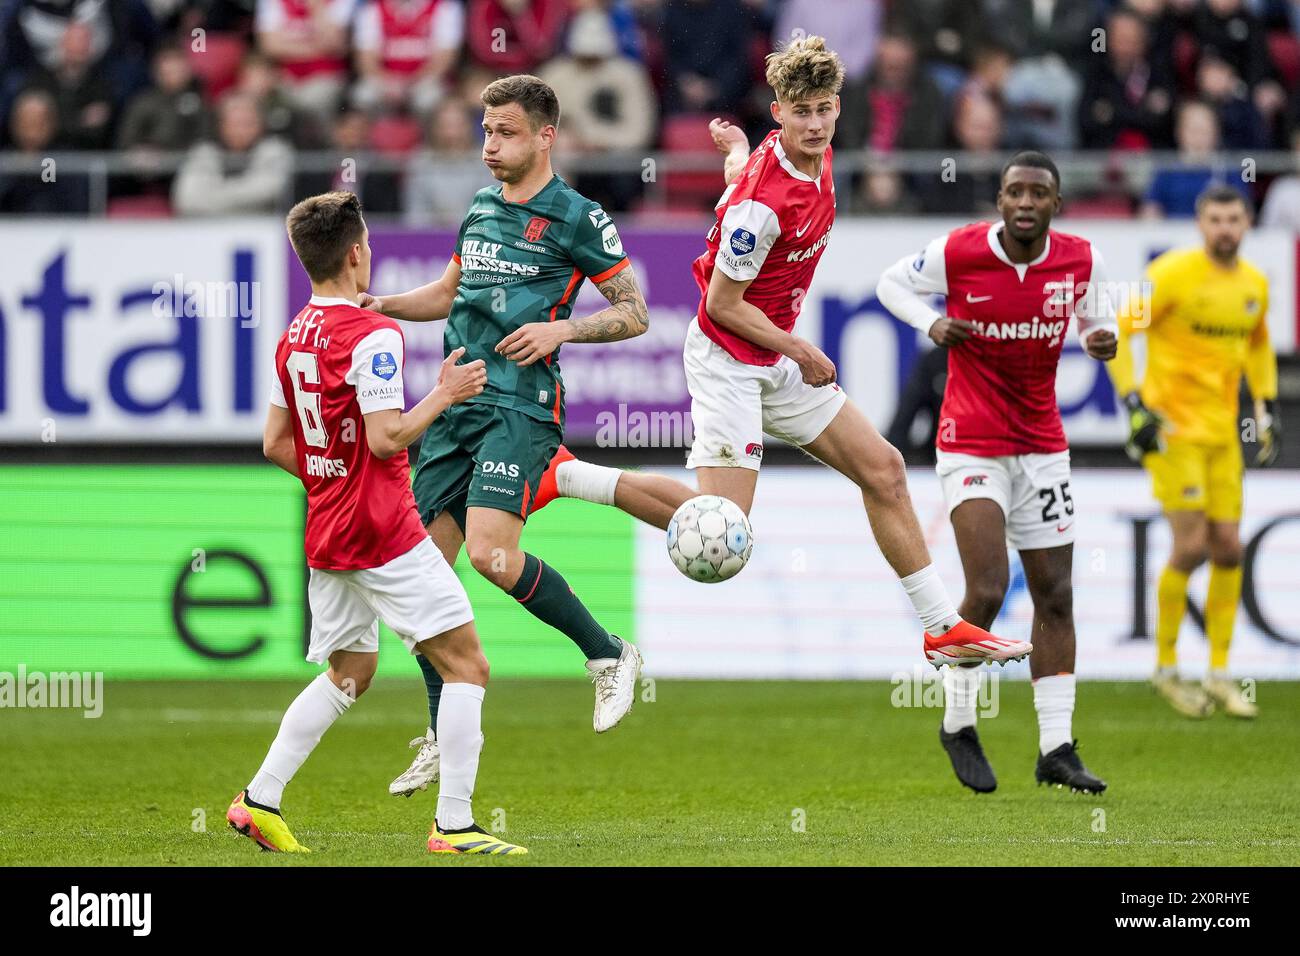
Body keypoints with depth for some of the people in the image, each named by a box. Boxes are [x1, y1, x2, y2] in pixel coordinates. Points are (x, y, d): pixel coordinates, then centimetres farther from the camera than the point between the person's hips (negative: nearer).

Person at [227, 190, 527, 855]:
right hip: (385, 530, -9)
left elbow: (275, 443, 14)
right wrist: (443, 394, -9)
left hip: (328, 533, 9)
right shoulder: (373, 336, -15)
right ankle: (454, 826, -9)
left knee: (348, 673, 21)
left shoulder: (294, 337, 10)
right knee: (466, 666, -4)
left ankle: (259, 800, 13)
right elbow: (386, 438, -20)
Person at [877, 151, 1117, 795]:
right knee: (987, 591, -16)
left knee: (1055, 596, 6)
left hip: (1042, 447, 4)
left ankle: (1057, 748, 13)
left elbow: (1095, 317, 15)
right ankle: (958, 724, 7)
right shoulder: (958, 253, -12)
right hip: (972, 445, -4)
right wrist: (932, 324, -14)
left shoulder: (1081, 260, -4)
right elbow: (892, 282, 5)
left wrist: (1102, 339, -8)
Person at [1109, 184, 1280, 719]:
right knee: (1191, 545, -11)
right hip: (1173, 427, -6)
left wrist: (1267, 408, 16)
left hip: (1223, 431, 6)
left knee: (1228, 548, 3)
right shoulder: (1173, 273, -12)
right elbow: (1116, 332, -10)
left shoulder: (1255, 285, 7)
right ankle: (1166, 668, 5)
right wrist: (1134, 405, -16)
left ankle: (1219, 674, 12)